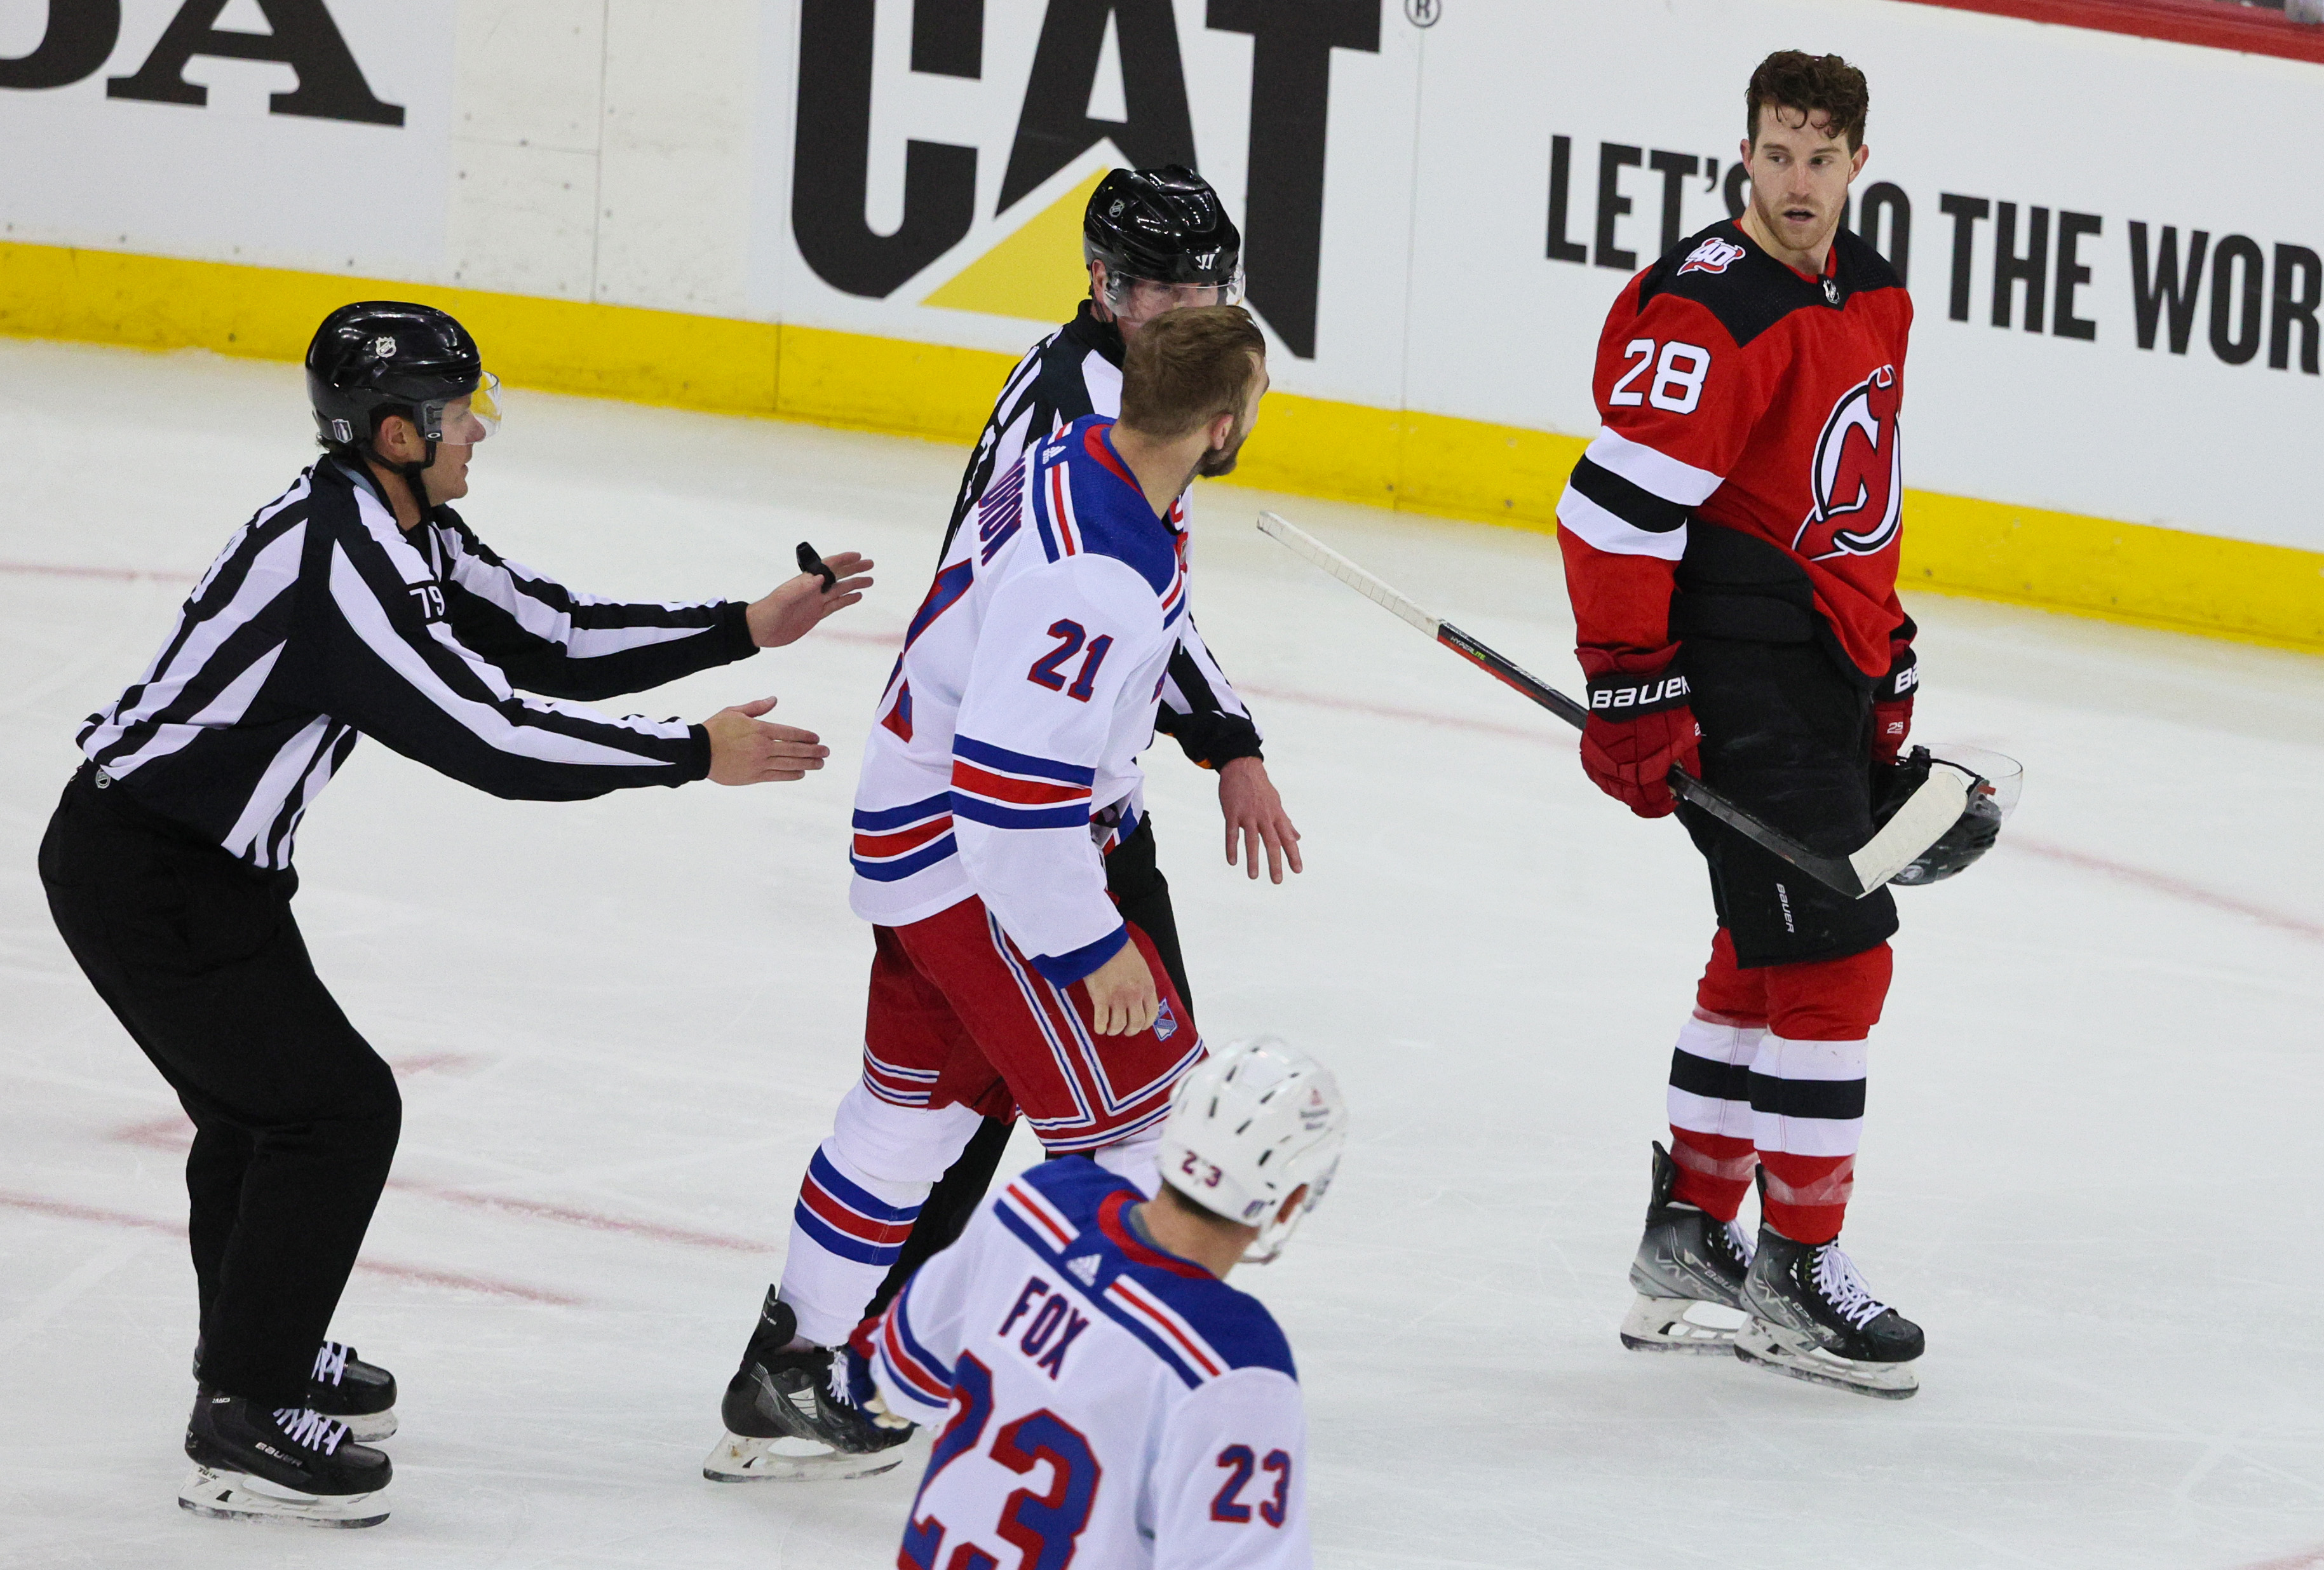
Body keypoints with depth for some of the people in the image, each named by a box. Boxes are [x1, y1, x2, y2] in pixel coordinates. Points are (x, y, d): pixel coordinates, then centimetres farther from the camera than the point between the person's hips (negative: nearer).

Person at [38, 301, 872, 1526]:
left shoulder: (401, 535, 5)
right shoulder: (334, 564, -27)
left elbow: (548, 640, 11)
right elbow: (489, 732, -28)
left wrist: (745, 630, 6)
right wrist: (698, 755, -22)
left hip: (201, 861, 10)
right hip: (145, 878, -10)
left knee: (263, 1099, 25)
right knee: (336, 1108, -7)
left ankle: (253, 1346, 44)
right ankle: (241, 1425, -1)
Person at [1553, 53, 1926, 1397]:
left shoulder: (1875, 298, 10)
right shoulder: (1709, 315, -19)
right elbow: (1616, 508, -21)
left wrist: (1886, 659, 22)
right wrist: (1633, 693, -21)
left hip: (1824, 675, 10)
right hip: (1739, 676, -10)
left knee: (1768, 956, 16)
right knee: (1833, 956, -9)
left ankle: (1692, 1236, 27)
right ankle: (1796, 1268, -1)